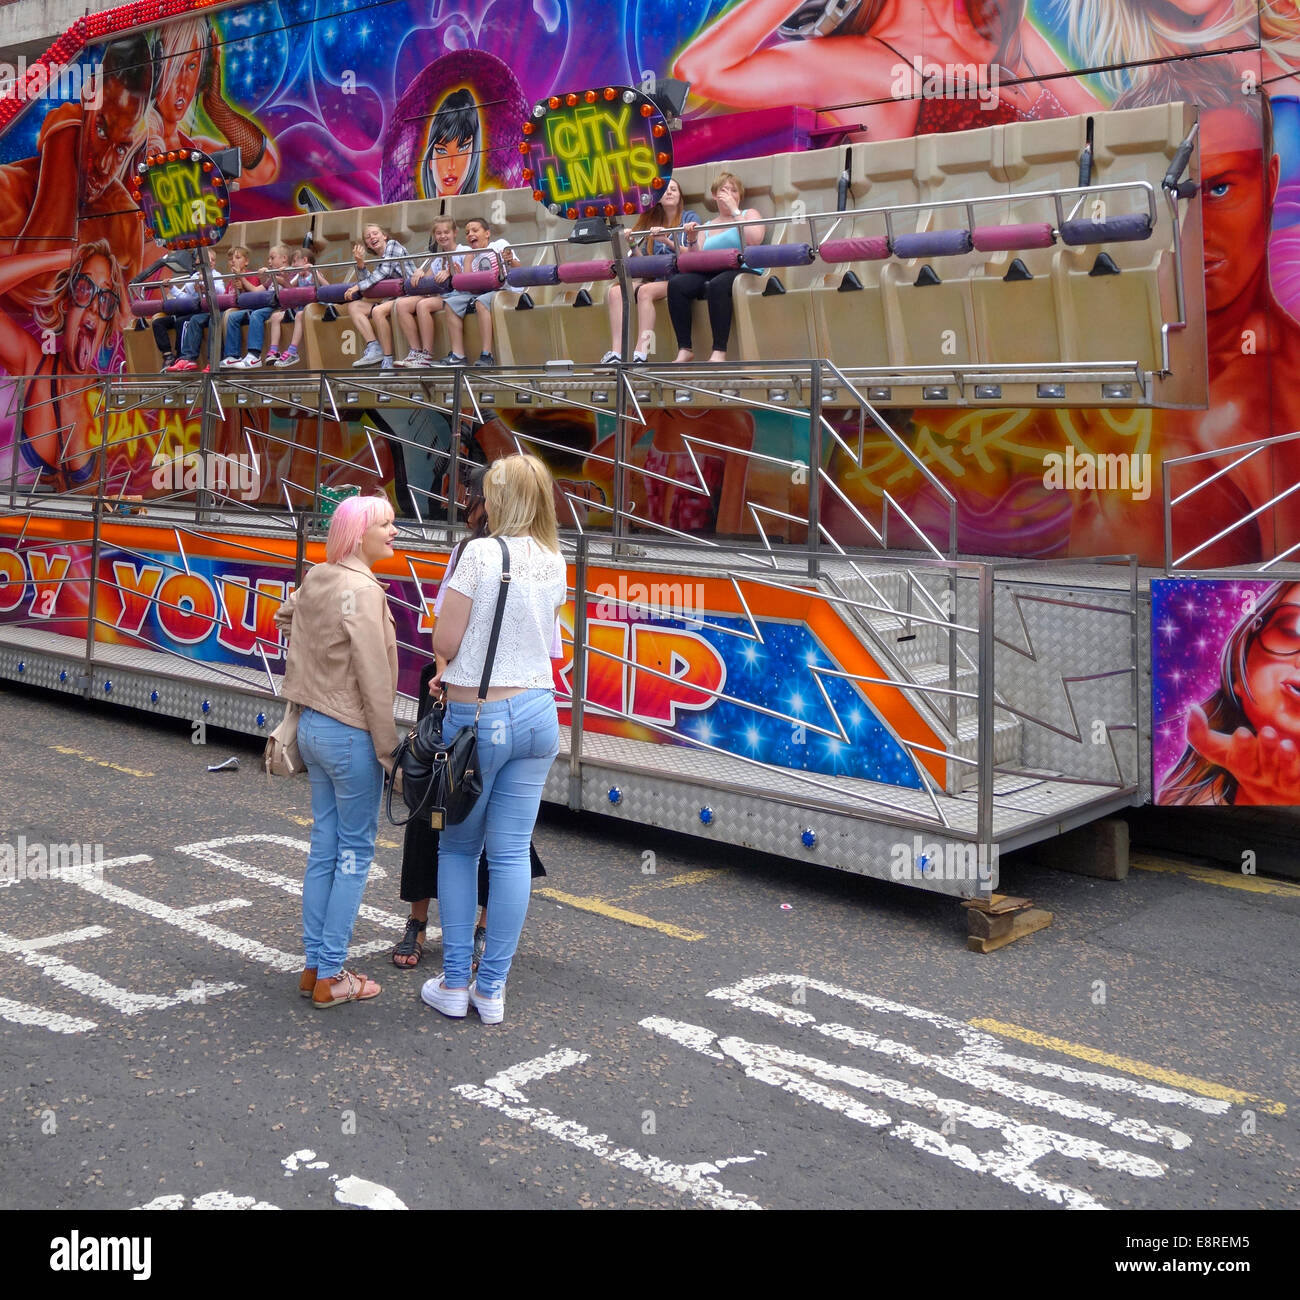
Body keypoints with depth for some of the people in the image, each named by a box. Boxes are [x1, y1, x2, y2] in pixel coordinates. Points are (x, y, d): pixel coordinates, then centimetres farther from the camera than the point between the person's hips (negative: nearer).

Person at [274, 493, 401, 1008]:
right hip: (350, 734, -8)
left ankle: (312, 966, 21)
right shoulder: (363, 590, -19)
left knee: (324, 846, 14)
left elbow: (284, 615, 29)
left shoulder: (316, 578, 6)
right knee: (355, 851, 2)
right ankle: (330, 978, 7)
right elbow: (374, 681, -19)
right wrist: (388, 751, -14)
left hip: (312, 727, 8)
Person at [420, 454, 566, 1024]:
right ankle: (492, 989, 13)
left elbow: (445, 642, -11)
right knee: (511, 853, 7)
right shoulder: (554, 563, 4)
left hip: (476, 719, -4)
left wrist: (447, 666, 11)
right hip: (537, 714, 4)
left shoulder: (480, 553, -13)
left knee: (458, 848, 11)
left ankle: (454, 983, 15)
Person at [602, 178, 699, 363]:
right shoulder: (652, 221, 22)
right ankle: (616, 353, -36)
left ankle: (641, 353, -43)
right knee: (615, 291, -23)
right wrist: (632, 245, -3)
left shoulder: (689, 217, 9)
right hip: (654, 277, 5)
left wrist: (668, 242, -19)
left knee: (645, 291, -35)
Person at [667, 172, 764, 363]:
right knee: (676, 284, -23)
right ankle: (684, 349, -25)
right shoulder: (706, 227, 25)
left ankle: (719, 352, -40)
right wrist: (692, 241, -3)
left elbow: (754, 240, -8)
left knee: (717, 284, -38)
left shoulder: (749, 214, 16)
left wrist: (734, 211, -5)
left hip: (743, 271, -4)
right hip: (710, 273, 4)